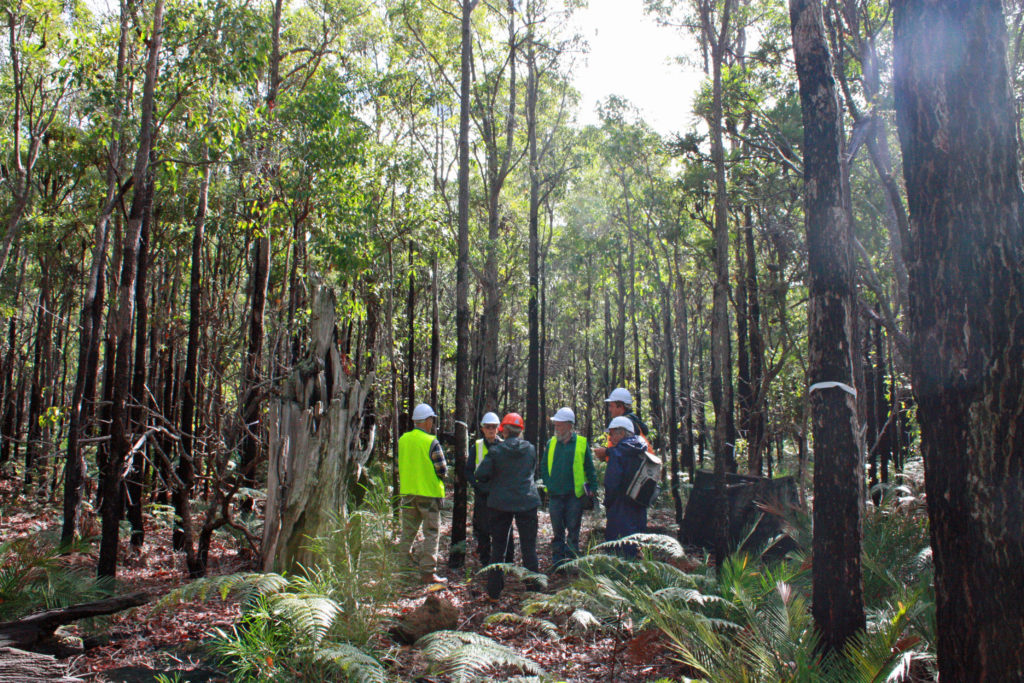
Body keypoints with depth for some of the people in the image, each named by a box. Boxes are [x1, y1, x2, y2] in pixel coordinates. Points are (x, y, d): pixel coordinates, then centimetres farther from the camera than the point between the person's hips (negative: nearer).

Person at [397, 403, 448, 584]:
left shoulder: (403, 440, 4)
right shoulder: (431, 442, -14)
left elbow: (398, 467, 13)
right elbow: (442, 470, -13)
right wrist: (445, 468, 7)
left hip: (407, 492, 6)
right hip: (429, 492, -6)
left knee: (408, 532, 15)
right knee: (431, 533, 2)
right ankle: (428, 572, 1)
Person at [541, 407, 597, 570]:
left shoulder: (581, 443, -2)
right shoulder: (551, 443, 6)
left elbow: (590, 468, 3)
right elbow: (544, 466, 14)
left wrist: (592, 488, -1)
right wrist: (548, 483, 3)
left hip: (574, 495, -3)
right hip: (555, 495, 3)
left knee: (573, 531, 5)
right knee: (557, 531, 10)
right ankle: (557, 562, 19)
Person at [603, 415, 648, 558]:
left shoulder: (617, 451, -15)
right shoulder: (642, 452, 8)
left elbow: (611, 482, -19)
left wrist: (608, 502, -6)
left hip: (622, 507, -8)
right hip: (640, 507, 8)